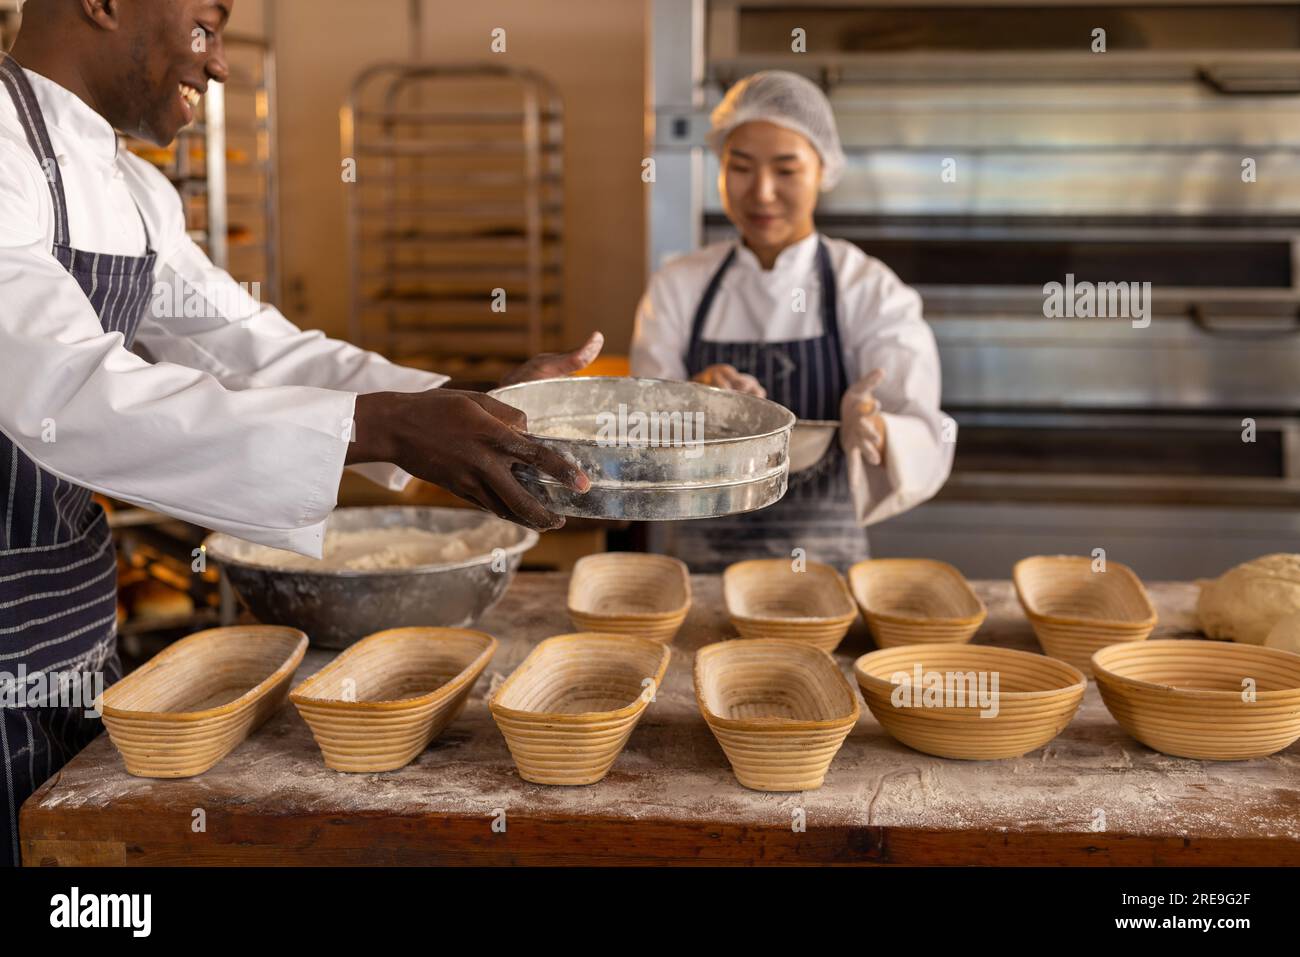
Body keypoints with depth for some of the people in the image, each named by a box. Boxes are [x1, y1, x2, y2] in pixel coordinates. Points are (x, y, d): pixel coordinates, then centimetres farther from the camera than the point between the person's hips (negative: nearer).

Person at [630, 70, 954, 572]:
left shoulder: (873, 292, 0)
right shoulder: (677, 288, 6)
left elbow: (926, 450, -9)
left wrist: (873, 433, -30)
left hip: (825, 559, -1)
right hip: (697, 562, 1)